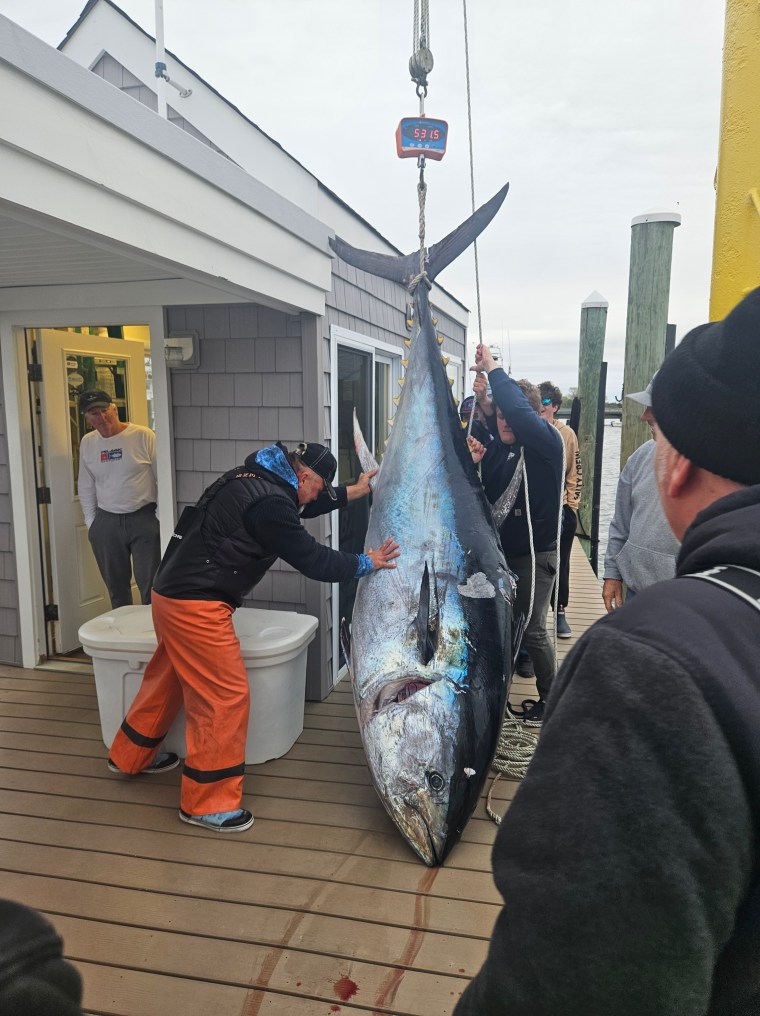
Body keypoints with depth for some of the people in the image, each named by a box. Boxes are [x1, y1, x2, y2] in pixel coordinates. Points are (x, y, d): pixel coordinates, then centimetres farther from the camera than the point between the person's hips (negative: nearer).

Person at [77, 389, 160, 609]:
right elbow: (86, 487, 15)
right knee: (116, 586, 13)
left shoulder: (143, 436, -7)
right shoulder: (87, 443, 7)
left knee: (149, 583, 0)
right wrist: (91, 522, 11)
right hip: (106, 522, 4)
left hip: (144, 518, -4)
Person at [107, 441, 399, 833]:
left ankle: (130, 756, 47)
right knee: (226, 695, -2)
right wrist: (365, 562, -2)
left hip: (174, 593, 11)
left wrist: (354, 492, 26)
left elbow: (301, 505, 25)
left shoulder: (256, 477, 8)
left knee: (168, 677, 26)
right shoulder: (269, 502, -22)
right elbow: (311, 559, -16)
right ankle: (206, 803, 11)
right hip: (196, 606, -11)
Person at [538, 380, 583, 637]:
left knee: (560, 563, 10)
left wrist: (572, 504, -1)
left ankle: (560, 613, 22)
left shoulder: (566, 433, 0)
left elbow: (576, 472, 4)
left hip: (561, 509, 1)